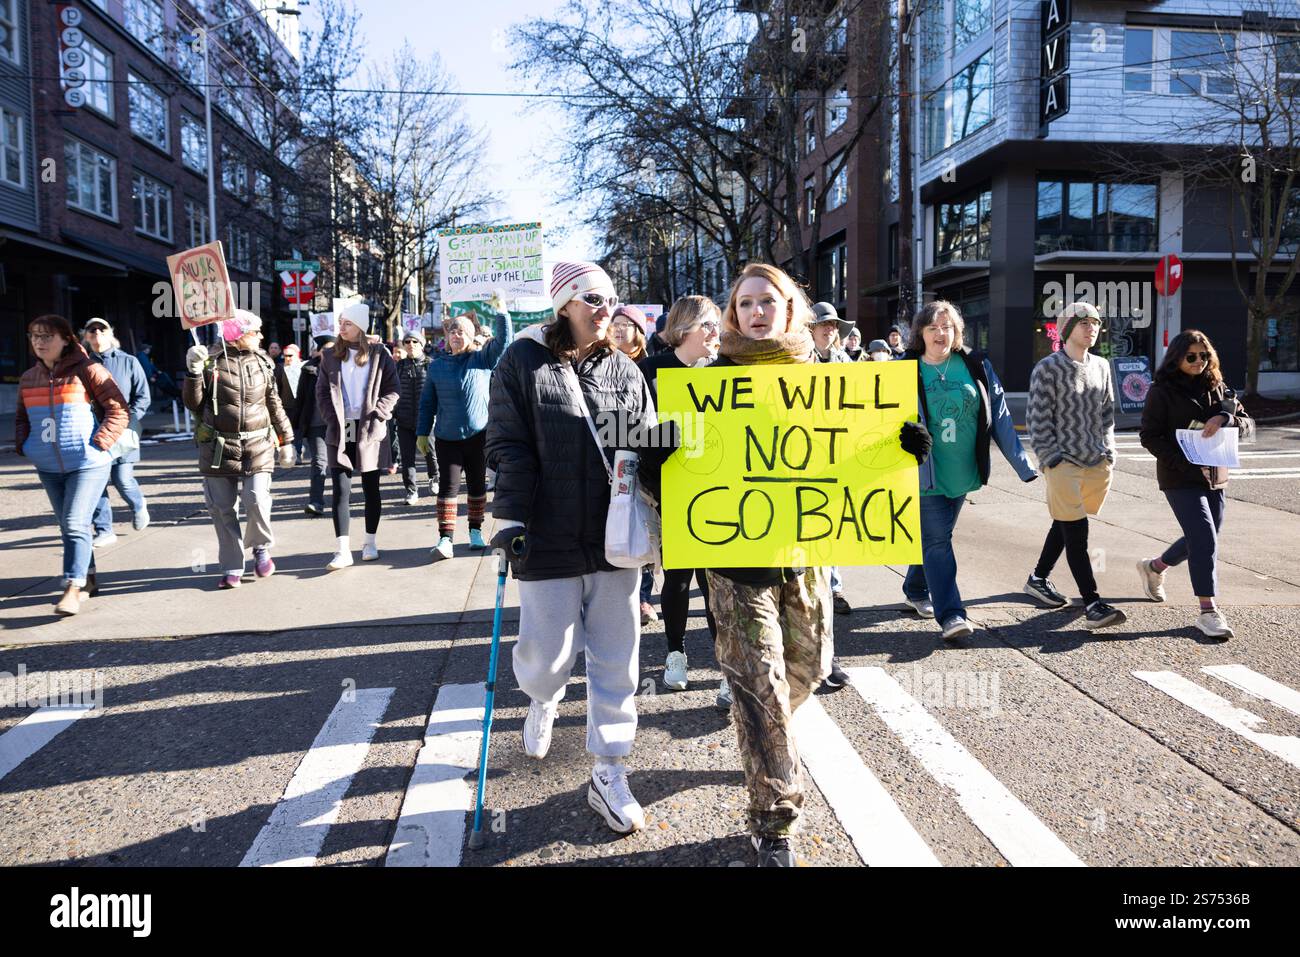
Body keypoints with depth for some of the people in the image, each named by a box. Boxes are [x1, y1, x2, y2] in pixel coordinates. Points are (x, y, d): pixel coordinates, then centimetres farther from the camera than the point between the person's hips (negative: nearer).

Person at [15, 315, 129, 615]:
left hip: (88, 463, -7)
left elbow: (118, 410, -10)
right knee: (67, 526, 14)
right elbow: (21, 417, 23)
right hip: (48, 467, 7)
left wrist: (100, 442, -17)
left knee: (75, 524, -13)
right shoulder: (28, 378, 11)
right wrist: (23, 445, 6)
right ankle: (88, 580, 28)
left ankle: (72, 589, -13)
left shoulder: (87, 371, -8)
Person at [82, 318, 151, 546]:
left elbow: (143, 397, 2)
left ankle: (138, 506, 27)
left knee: (122, 479, -7)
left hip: (123, 432, -2)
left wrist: (128, 419, -11)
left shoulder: (129, 362, 2)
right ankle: (103, 531, 10)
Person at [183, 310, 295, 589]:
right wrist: (194, 373, -13)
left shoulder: (263, 364, 9)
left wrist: (286, 440, 17)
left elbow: (275, 405, 16)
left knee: (257, 500, -13)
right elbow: (193, 403, 2)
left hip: (257, 447, 1)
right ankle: (232, 569, 16)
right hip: (218, 448, -1)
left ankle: (261, 547, 16)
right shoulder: (212, 364, -1)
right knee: (222, 509, 3)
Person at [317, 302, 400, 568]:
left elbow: (392, 390, 0)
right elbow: (322, 391, 10)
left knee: (371, 488, 8)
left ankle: (370, 543, 20)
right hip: (340, 431, 1)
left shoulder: (379, 354, 2)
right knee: (340, 489, -6)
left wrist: (376, 415, -11)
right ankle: (343, 550, -7)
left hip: (370, 430, -1)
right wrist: (331, 418, -3)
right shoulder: (331, 356, 9)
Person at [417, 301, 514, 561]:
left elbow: (504, 340, -12)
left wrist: (500, 311, -24)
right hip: (447, 438, 0)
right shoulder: (437, 365, 5)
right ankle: (445, 539, -3)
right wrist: (423, 433, 6)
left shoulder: (482, 359, 0)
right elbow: (427, 402, 8)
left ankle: (475, 531, 25)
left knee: (477, 485, 11)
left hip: (478, 435, 0)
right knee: (448, 486, -3)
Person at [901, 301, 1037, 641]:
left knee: (935, 536, 17)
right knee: (937, 542, -8)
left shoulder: (976, 367, 2)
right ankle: (951, 613, -8)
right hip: (926, 472, -3)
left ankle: (916, 590, 38)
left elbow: (999, 417, 2)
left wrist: (1022, 463, -1)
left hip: (962, 472, 3)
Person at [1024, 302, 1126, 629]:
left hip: (1097, 463, 6)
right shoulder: (1048, 368, -5)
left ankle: (1039, 578, 34)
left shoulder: (1102, 366, 14)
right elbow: (1038, 418, -7)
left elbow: (1107, 412, 20)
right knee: (1076, 531, -9)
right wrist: (1051, 457, -13)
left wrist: (1108, 450, 9)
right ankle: (1092, 605, -9)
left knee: (1065, 524, 15)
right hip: (1063, 462, -6)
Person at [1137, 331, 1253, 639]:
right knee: (1205, 539, -14)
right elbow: (1149, 436, -10)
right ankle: (1208, 612, -7)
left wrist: (1225, 418, -19)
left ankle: (1153, 567, 40)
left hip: (1215, 477, 6)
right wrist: (1187, 463, -19)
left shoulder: (1217, 389, 9)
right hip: (1181, 479, -6)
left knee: (1203, 540, 15)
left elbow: (1248, 424, 5)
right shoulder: (1162, 391, -6)